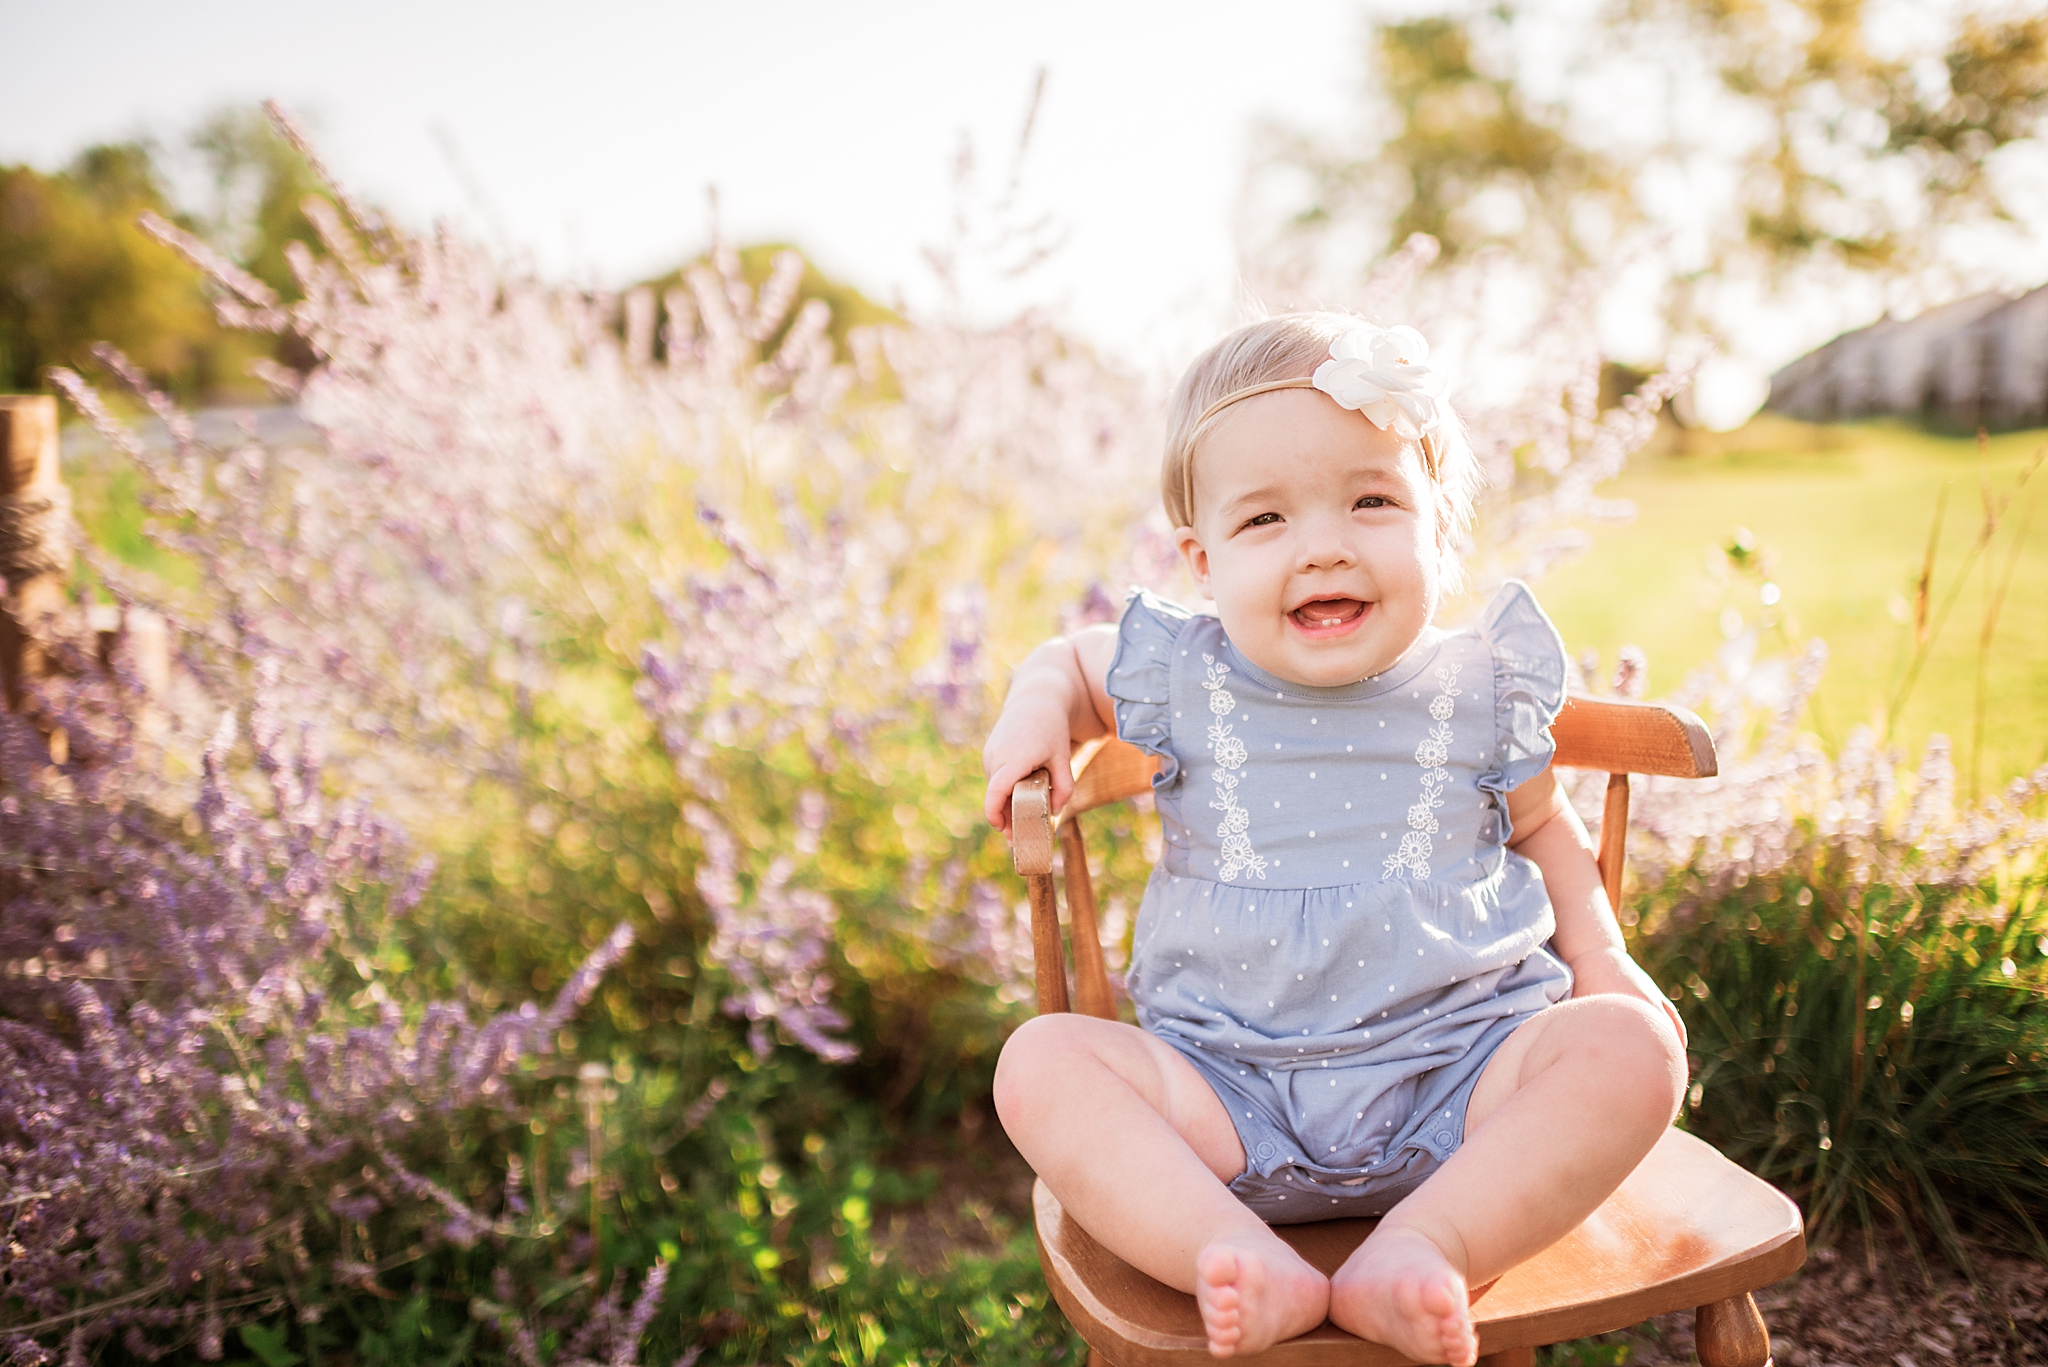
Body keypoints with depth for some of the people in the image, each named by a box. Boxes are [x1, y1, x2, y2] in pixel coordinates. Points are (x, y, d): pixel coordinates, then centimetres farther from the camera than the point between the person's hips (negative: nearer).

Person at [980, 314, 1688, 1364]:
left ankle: (1426, 1249, -32)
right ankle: (1249, 1269, -34)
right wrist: (1038, 706, -1)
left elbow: (1540, 825, 19)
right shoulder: (1177, 681, -1)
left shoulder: (1478, 690, 1)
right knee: (1041, 1060, -21)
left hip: (1455, 1071, 1)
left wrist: (1597, 948, 4)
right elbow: (1074, 656, 22)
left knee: (1632, 1043, -24)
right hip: (1229, 1096, 0)